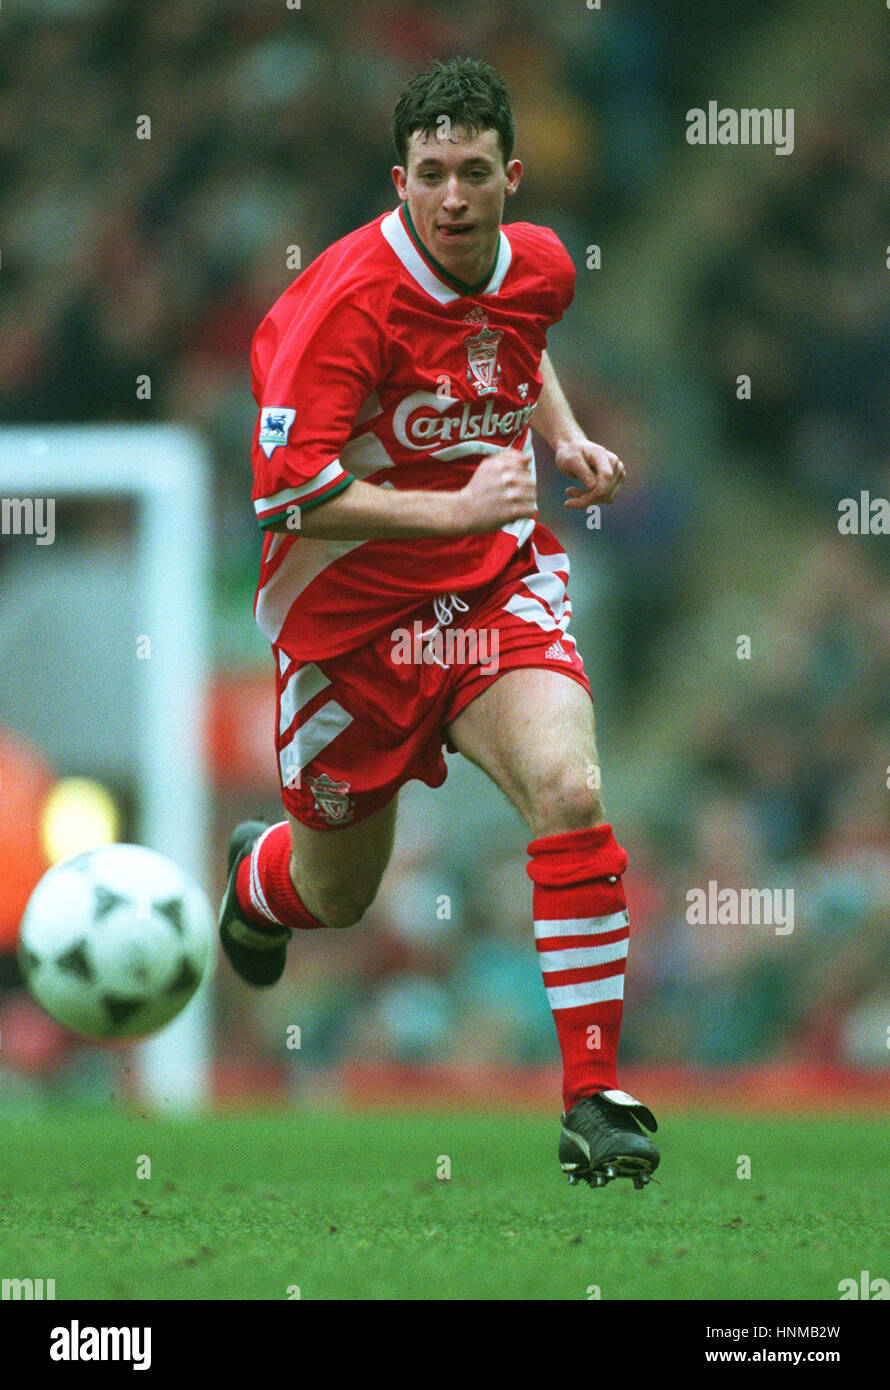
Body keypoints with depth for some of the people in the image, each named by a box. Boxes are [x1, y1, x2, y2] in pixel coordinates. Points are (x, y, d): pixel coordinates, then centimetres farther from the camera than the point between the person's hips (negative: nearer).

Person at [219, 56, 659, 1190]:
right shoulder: (346, 300, -23)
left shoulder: (538, 266, -2)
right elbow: (284, 494, -24)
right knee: (339, 895, 14)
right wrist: (456, 508, -27)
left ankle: (595, 1095, -17)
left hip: (497, 585, 3)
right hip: (350, 608, -3)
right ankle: (262, 874, 55)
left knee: (570, 796, -25)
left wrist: (564, 436, 5)